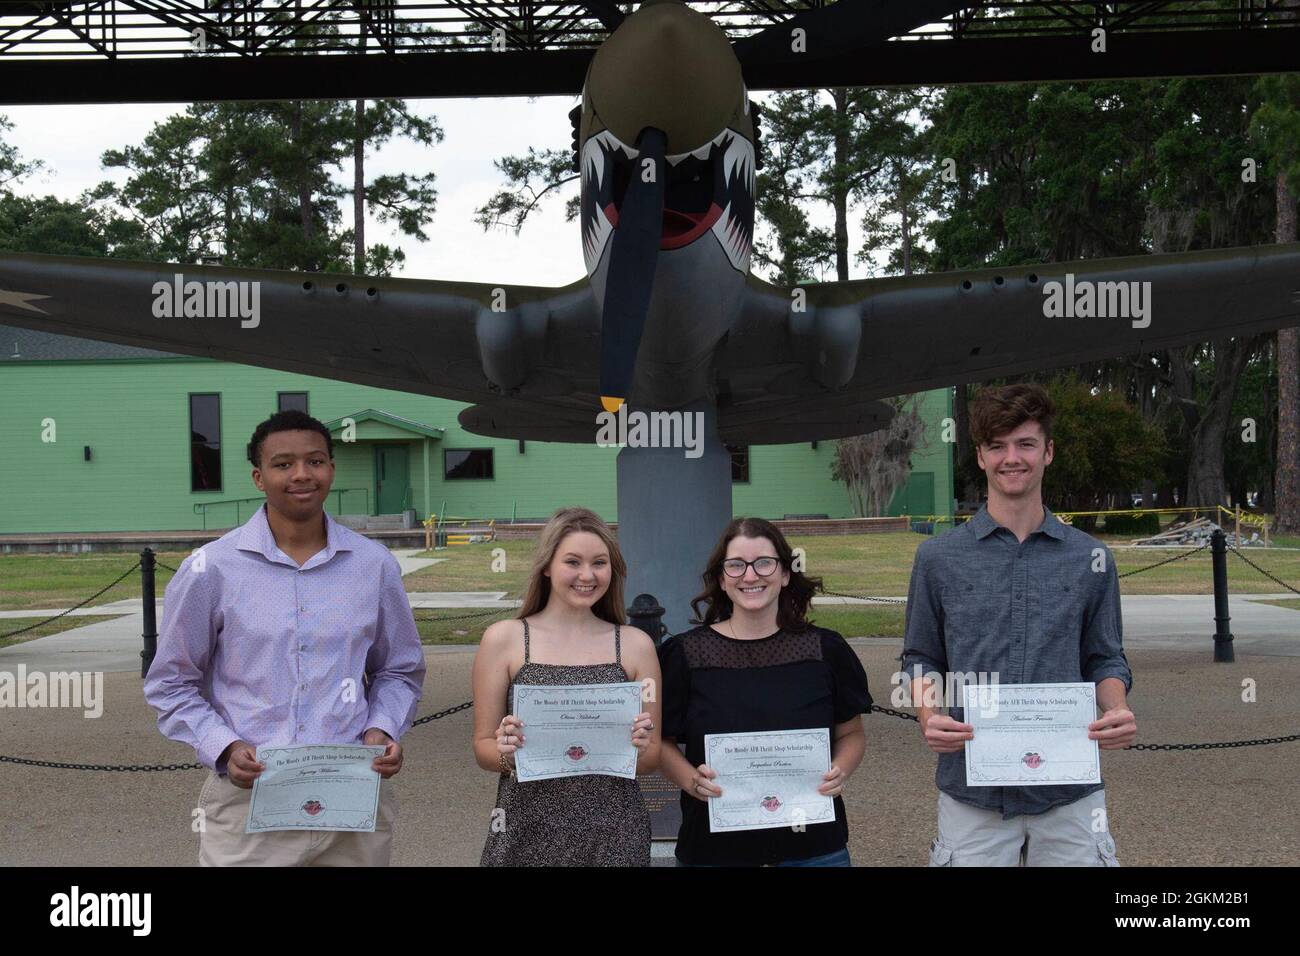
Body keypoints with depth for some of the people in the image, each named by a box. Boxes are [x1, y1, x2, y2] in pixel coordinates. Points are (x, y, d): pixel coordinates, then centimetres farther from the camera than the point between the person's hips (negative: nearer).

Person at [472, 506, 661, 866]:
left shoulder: (636, 644, 2)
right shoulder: (503, 639, -2)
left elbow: (652, 758, 7)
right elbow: (483, 747, 3)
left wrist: (639, 748, -14)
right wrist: (506, 751, -18)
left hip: (614, 836, 1)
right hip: (528, 833, -1)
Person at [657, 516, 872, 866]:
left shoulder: (826, 650, 1)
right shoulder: (684, 654, -2)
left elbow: (851, 734, 10)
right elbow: (661, 741, 4)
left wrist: (840, 772, -11)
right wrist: (691, 780, -15)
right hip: (714, 848, -1)